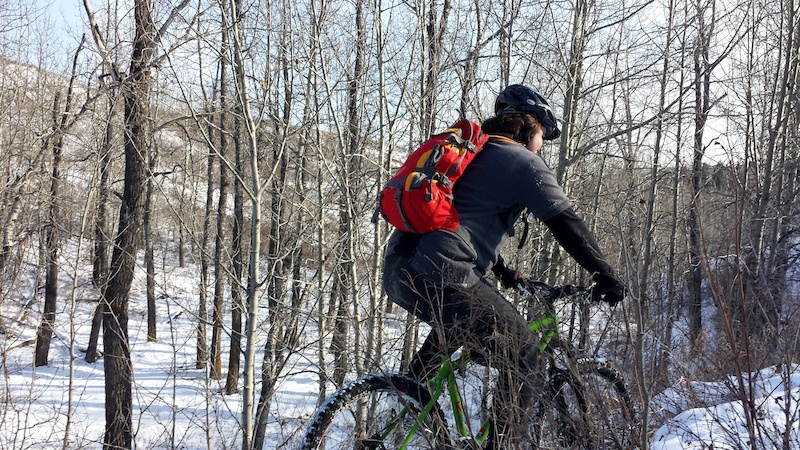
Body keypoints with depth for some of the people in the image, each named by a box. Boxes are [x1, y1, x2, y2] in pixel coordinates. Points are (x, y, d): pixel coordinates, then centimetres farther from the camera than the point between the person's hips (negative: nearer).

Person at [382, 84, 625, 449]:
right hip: (439, 278, -9)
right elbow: (565, 222, -3)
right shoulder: (522, 161, 3)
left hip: (397, 269, 9)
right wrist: (605, 276, 4)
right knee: (522, 353, 5)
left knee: (459, 320, 37)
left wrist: (501, 270, 43)